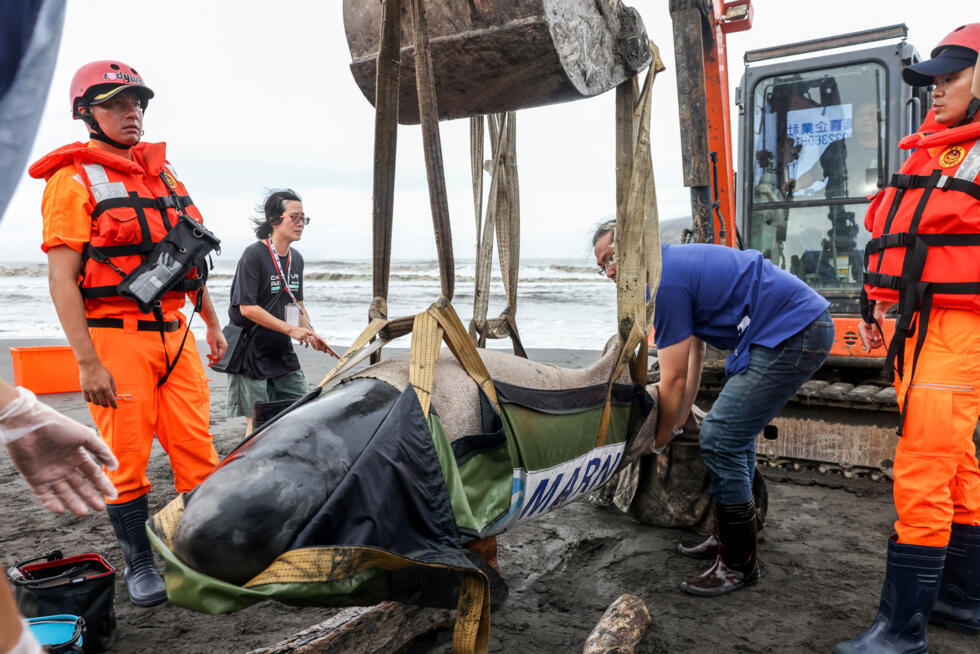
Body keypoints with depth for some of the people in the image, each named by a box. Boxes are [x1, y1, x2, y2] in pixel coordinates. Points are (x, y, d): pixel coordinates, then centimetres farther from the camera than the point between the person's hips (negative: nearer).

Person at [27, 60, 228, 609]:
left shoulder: (162, 170, 16)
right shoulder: (73, 179, -4)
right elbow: (62, 280, -9)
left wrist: (212, 322, 19)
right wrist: (88, 362, -15)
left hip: (175, 332, 5)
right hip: (115, 336, -5)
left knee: (197, 448, 6)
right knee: (127, 457, 2)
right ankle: (140, 564, 19)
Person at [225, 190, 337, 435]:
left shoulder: (296, 258, 9)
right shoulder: (254, 255, -14)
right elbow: (247, 307, -19)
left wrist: (310, 333, 2)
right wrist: (290, 329, -22)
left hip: (284, 353, 7)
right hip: (253, 352, -7)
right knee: (258, 420, -3)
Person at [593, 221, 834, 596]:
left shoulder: (667, 281, -15)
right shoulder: (678, 264, 15)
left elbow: (674, 380, -12)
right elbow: (694, 358, 19)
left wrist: (659, 442, 2)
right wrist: (677, 424, 21)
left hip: (793, 336, -11)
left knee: (719, 438, -10)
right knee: (734, 431, 19)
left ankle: (739, 564, 4)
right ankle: (727, 538, 33)